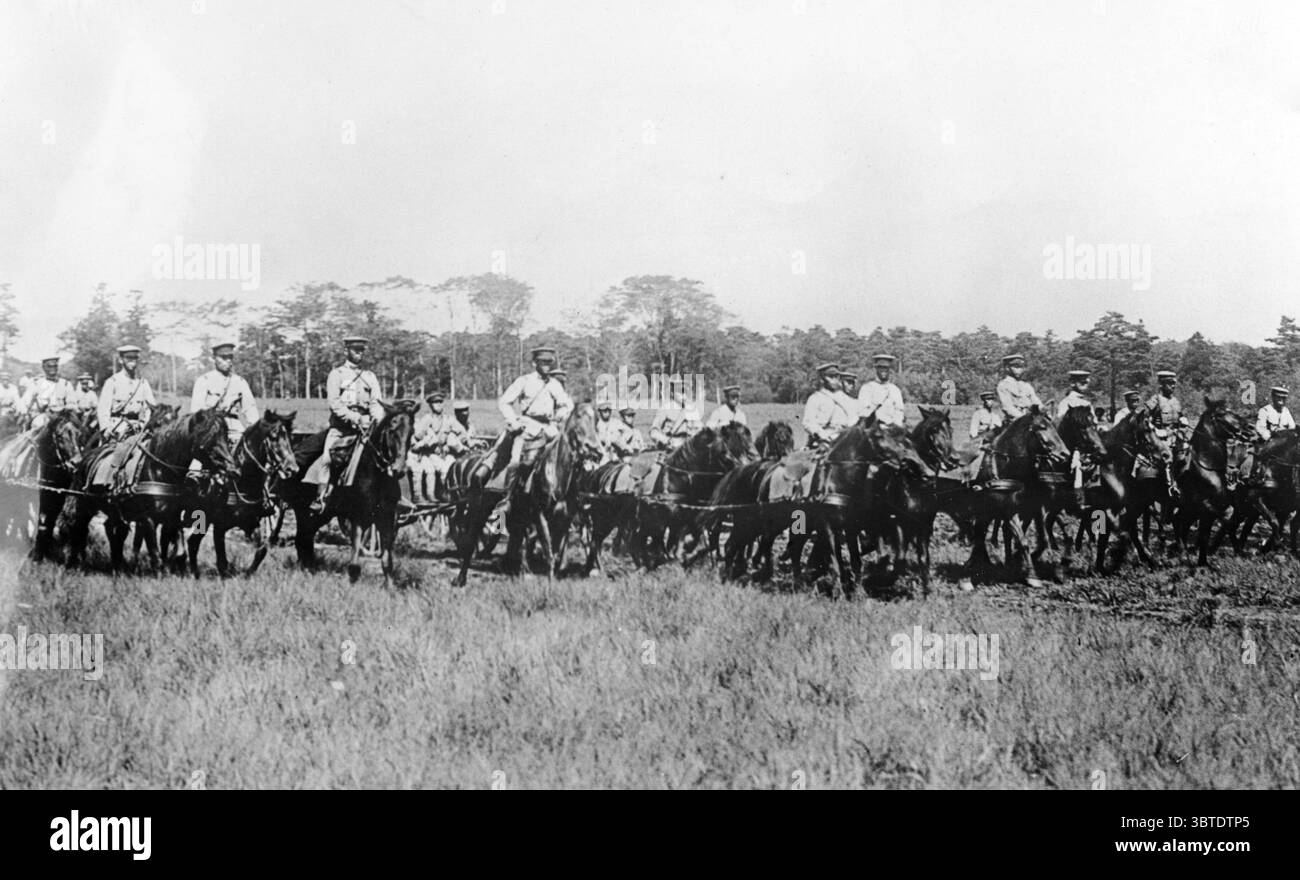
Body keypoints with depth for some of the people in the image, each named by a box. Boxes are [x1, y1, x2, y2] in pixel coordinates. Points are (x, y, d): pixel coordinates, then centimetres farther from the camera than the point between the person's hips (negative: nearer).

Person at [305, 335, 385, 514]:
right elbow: (334, 402, -6)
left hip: (365, 425, 3)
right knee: (327, 457, -19)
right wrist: (352, 417, -20)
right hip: (341, 425, -3)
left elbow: (376, 402, 7)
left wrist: (377, 419, -14)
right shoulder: (336, 374, 6)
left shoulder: (370, 376, 17)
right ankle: (320, 498, -16)